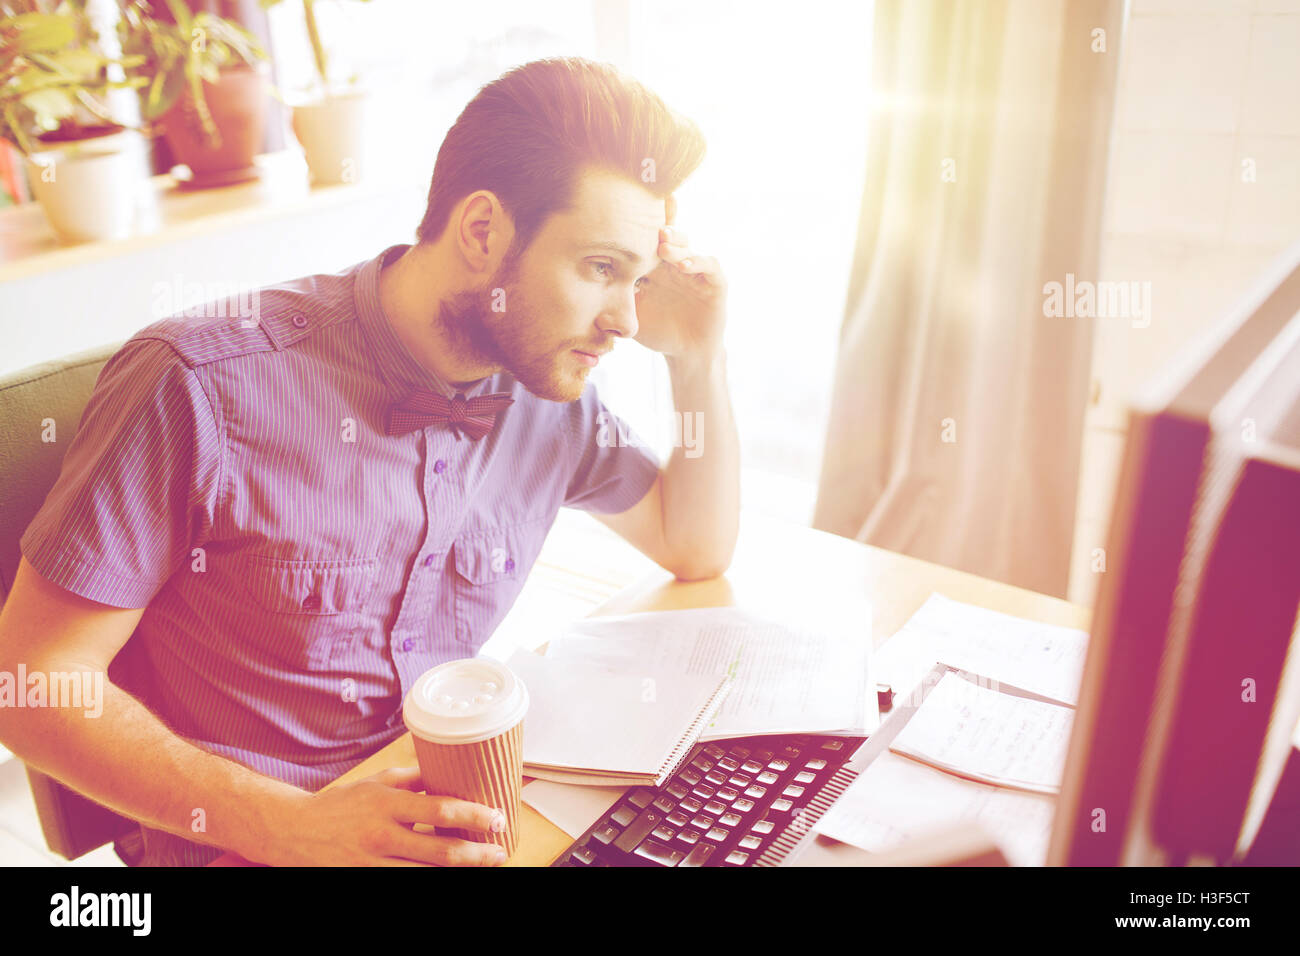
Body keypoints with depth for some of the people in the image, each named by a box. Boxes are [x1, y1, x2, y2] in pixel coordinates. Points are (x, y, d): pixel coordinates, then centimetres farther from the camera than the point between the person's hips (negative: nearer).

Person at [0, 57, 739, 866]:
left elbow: (698, 551, 9)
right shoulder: (201, 387, -20)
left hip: (456, 813, 4)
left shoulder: (548, 386, -3)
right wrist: (289, 826, -24)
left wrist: (700, 358, -5)